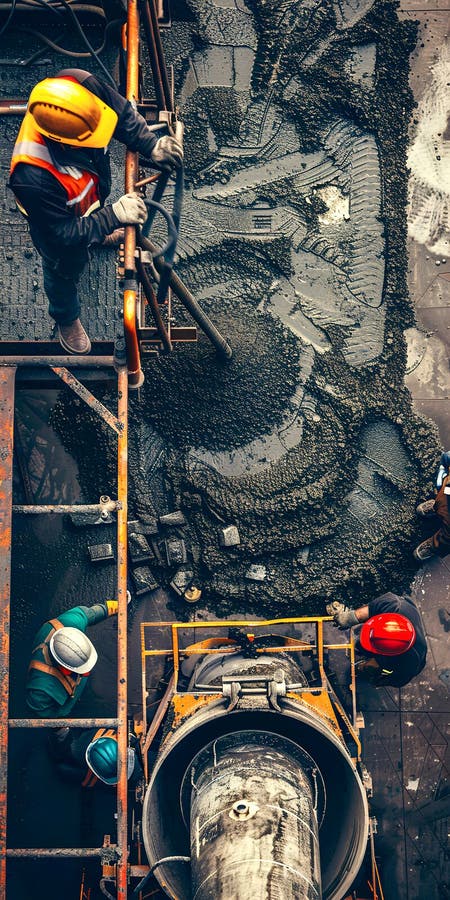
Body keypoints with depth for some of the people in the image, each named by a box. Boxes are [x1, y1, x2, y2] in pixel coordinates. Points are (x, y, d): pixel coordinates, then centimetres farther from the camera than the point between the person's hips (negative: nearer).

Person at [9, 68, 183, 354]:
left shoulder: (78, 84, -38)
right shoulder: (33, 178, -51)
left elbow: (121, 111, -16)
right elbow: (64, 232, -33)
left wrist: (151, 145, -25)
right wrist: (114, 216, -33)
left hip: (95, 190, 5)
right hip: (60, 224, -5)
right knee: (66, 269, 27)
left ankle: (98, 236, 79)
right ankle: (66, 319, 61)